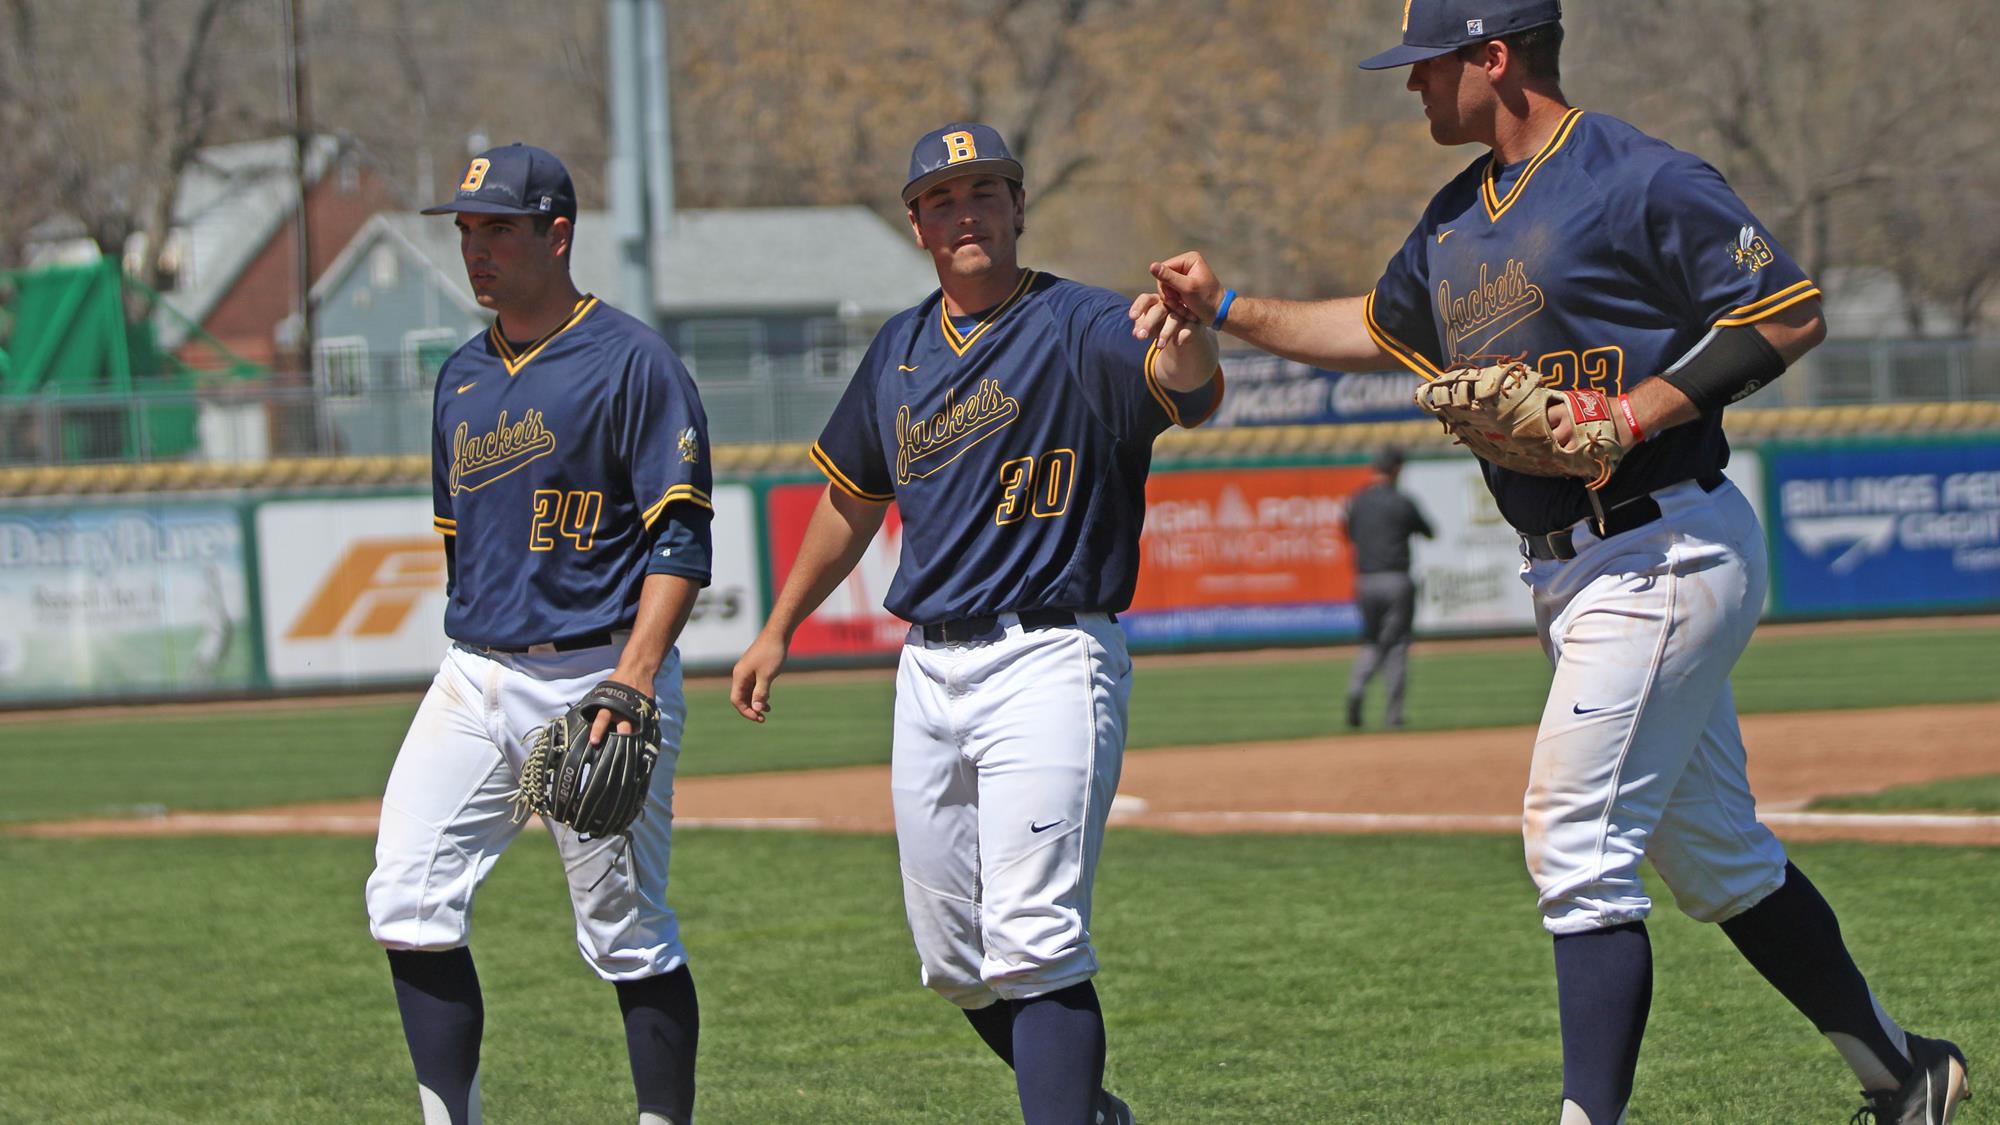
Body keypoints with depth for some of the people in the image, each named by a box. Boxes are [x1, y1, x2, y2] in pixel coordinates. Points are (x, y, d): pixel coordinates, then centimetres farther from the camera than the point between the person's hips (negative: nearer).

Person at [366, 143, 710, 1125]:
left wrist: (633, 684, -22)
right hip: (473, 682, 7)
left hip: (597, 682, -7)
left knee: (627, 933, -1)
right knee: (408, 901, -6)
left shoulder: (632, 362, -7)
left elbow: (680, 541, -12)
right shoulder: (462, 378, 16)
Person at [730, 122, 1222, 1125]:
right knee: (953, 957, 12)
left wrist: (1191, 337, -53)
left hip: (1049, 660, -7)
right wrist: (779, 629, 30)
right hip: (929, 668, 7)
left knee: (1032, 946, -17)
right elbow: (852, 497, 26)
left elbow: (1184, 386, -30)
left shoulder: (1082, 329, -8)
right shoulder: (901, 349, 12)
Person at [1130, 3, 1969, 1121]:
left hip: (1669, 554, -9)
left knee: (1577, 837, -14)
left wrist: (1635, 412, -22)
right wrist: (1227, 308, 25)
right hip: (1573, 569, 9)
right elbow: (1380, 328, 31)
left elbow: (1794, 313, -16)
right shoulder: (1459, 216, 14)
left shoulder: (1639, 180, -13)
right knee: (1713, 850, 14)